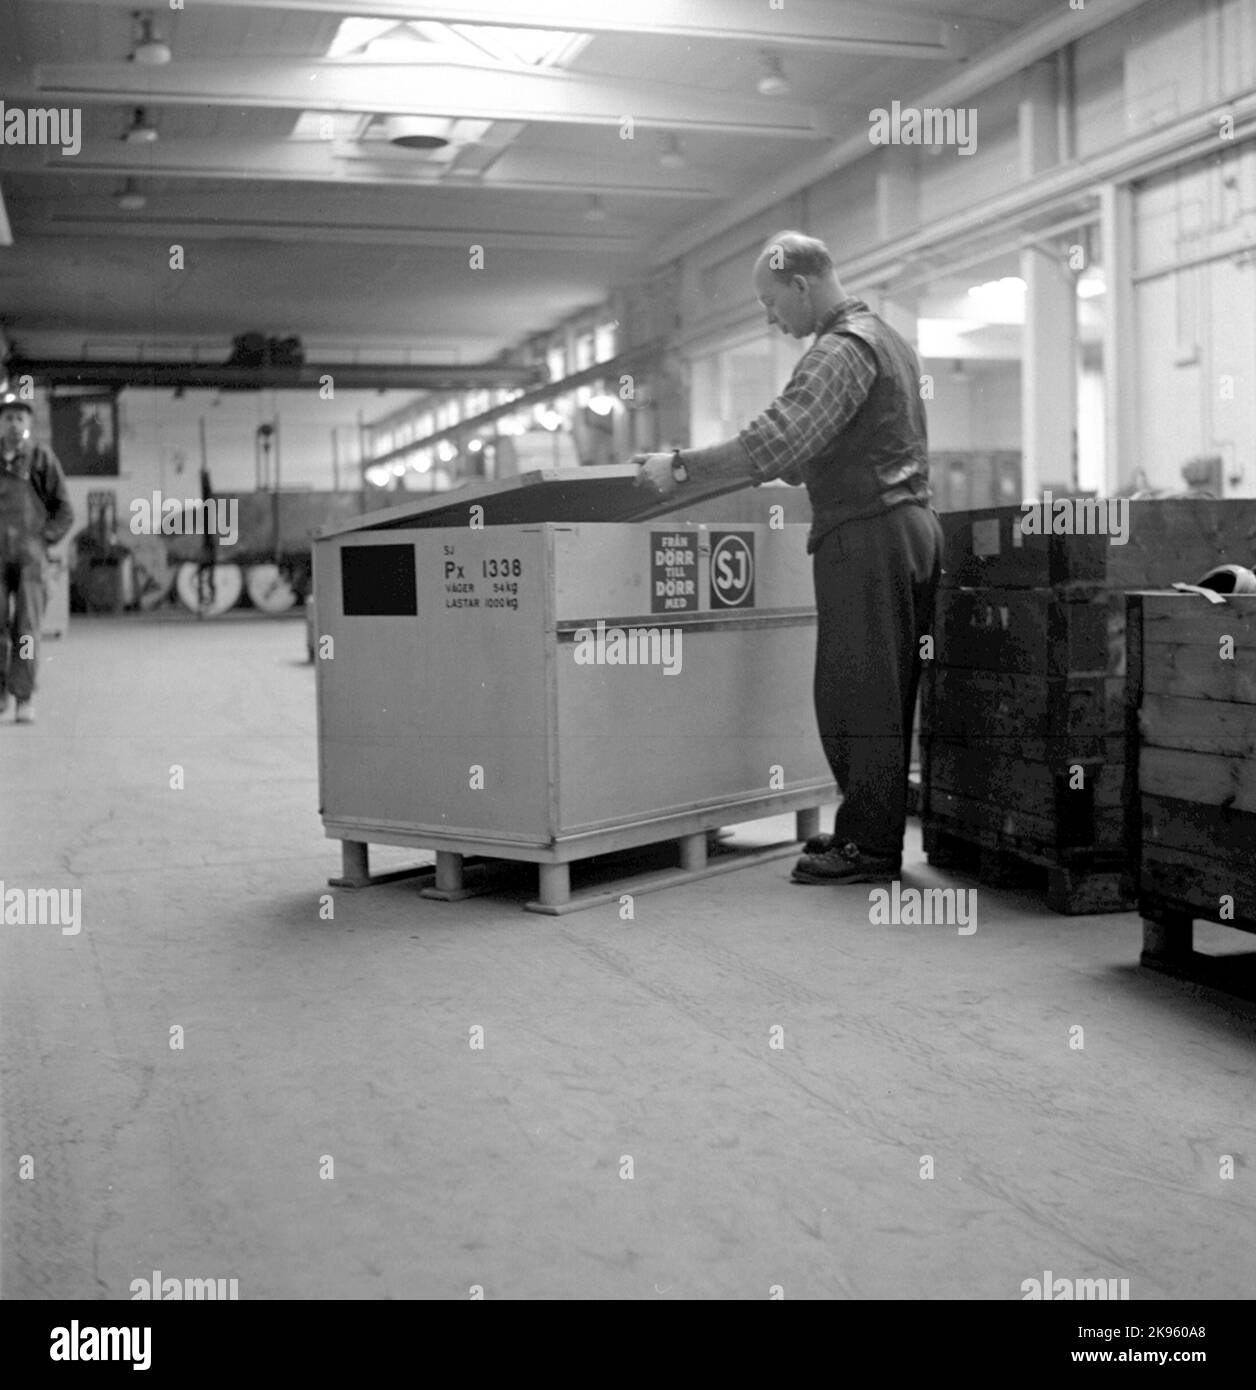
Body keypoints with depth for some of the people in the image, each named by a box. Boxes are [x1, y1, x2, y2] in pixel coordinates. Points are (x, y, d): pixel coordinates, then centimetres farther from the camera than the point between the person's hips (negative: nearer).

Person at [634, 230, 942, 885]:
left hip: (865, 534, -10)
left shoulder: (840, 350, -12)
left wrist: (682, 467, -18)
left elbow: (775, 442, -23)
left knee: (858, 694, -6)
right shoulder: (885, 337, 21)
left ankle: (868, 845, -1)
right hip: (911, 522, 10)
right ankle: (868, 830, 18)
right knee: (885, 693, 11)